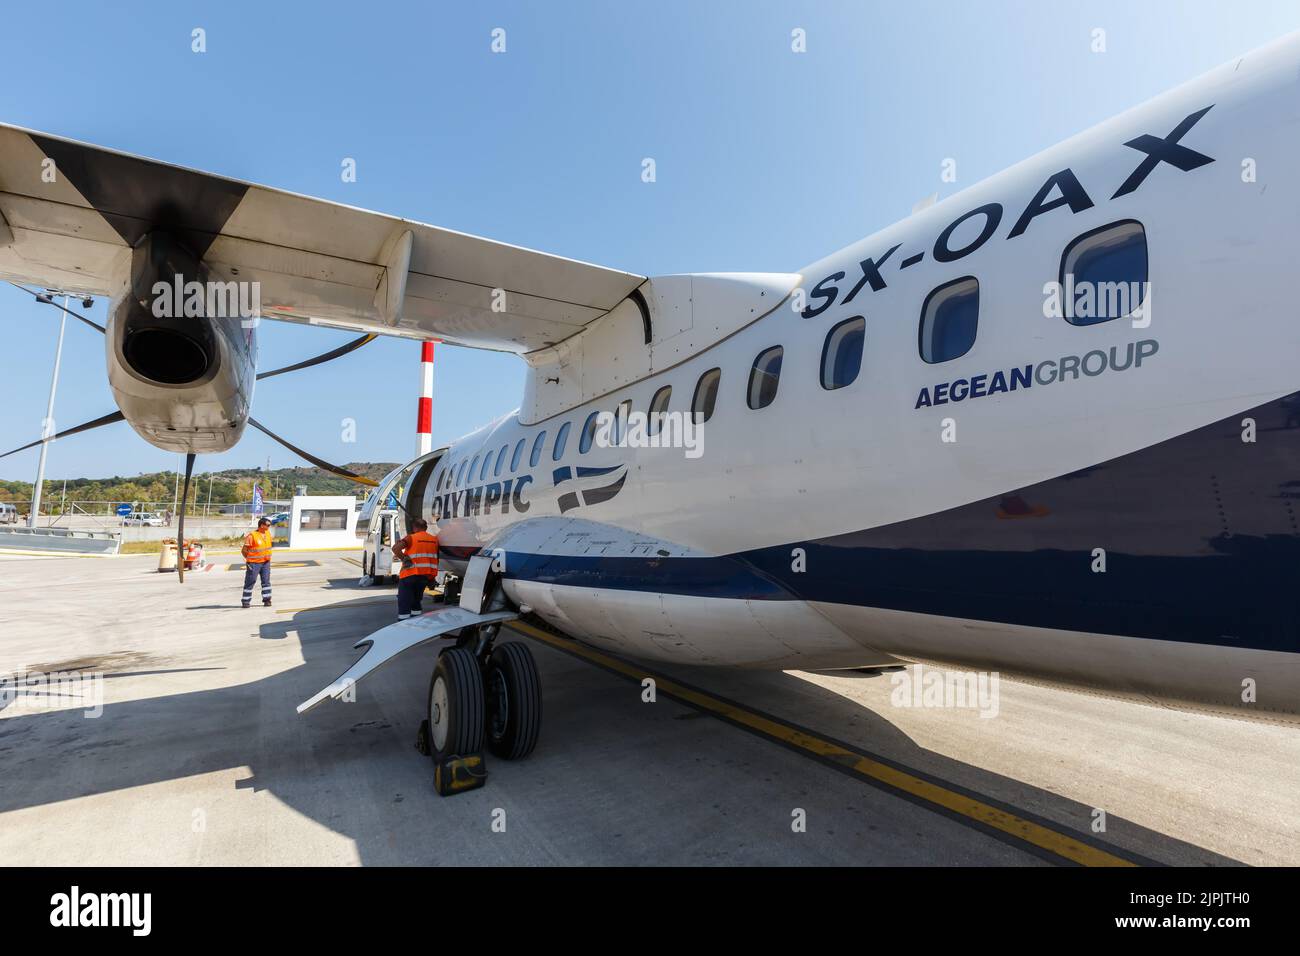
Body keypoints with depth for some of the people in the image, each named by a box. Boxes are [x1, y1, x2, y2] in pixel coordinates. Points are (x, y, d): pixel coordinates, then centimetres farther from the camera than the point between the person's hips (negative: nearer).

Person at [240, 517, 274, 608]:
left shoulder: (268, 533, 6)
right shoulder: (252, 536, -15)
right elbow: (244, 550, -10)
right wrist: (249, 559, -1)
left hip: (266, 562, 6)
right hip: (254, 563, -6)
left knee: (266, 581, 8)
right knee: (250, 582, 4)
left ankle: (267, 600, 14)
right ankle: (246, 601, 14)